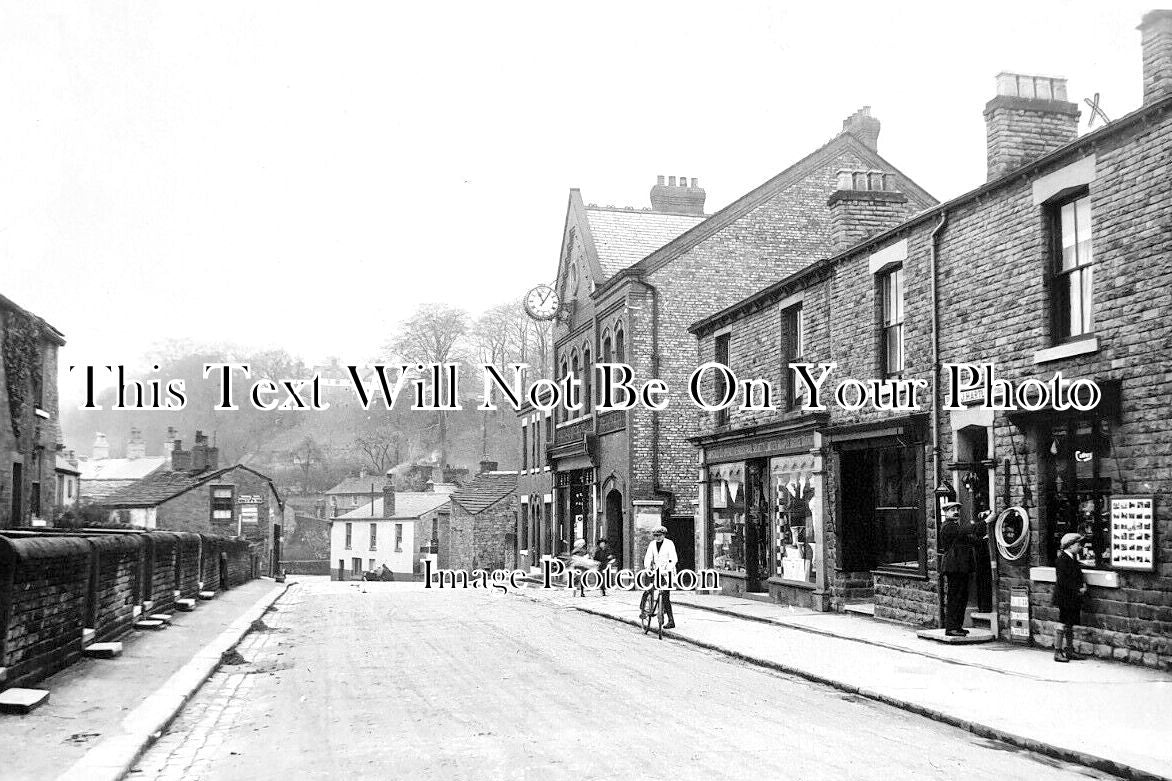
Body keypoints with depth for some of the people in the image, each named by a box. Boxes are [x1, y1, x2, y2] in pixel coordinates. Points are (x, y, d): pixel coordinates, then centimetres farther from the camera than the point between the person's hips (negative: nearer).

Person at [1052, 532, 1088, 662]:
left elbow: (1078, 576, 22)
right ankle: (1057, 652, 2)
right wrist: (1078, 589, -17)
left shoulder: (1073, 559, 12)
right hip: (1065, 599, -9)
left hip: (1074, 600, 9)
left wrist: (1083, 584, 2)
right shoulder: (1062, 560, -16)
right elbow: (1062, 581, -20)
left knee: (1070, 626, 13)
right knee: (1062, 626, -4)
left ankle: (1070, 651, 20)